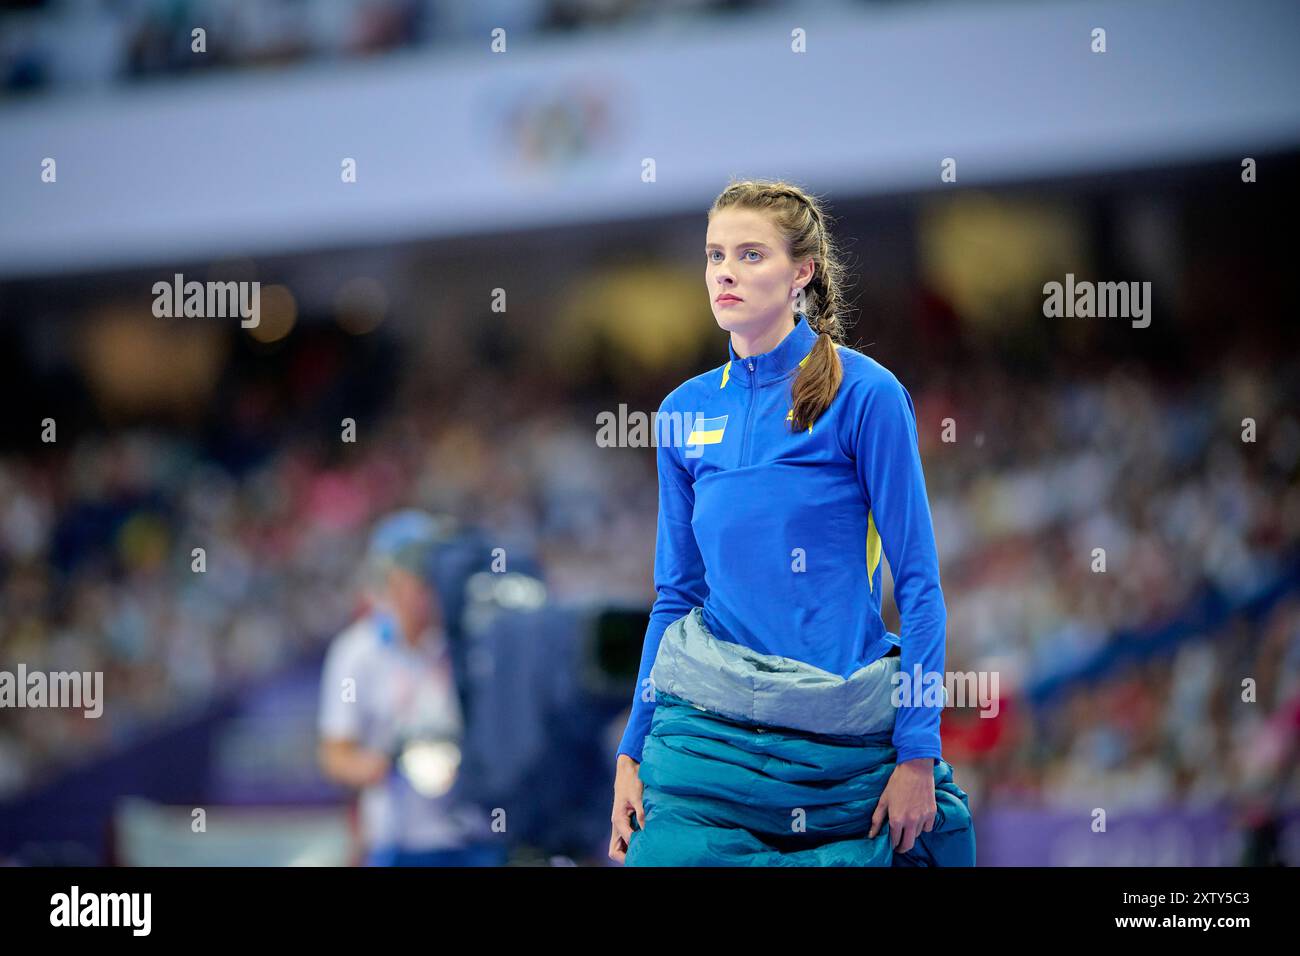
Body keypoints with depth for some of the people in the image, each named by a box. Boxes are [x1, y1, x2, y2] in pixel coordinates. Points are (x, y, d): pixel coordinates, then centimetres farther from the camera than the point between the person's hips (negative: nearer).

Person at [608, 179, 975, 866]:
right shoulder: (686, 410, 7)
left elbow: (918, 583, -7)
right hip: (708, 726, 3)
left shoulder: (865, 393, -6)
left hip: (842, 728, -3)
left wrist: (917, 756, -11)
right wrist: (632, 751, 10)